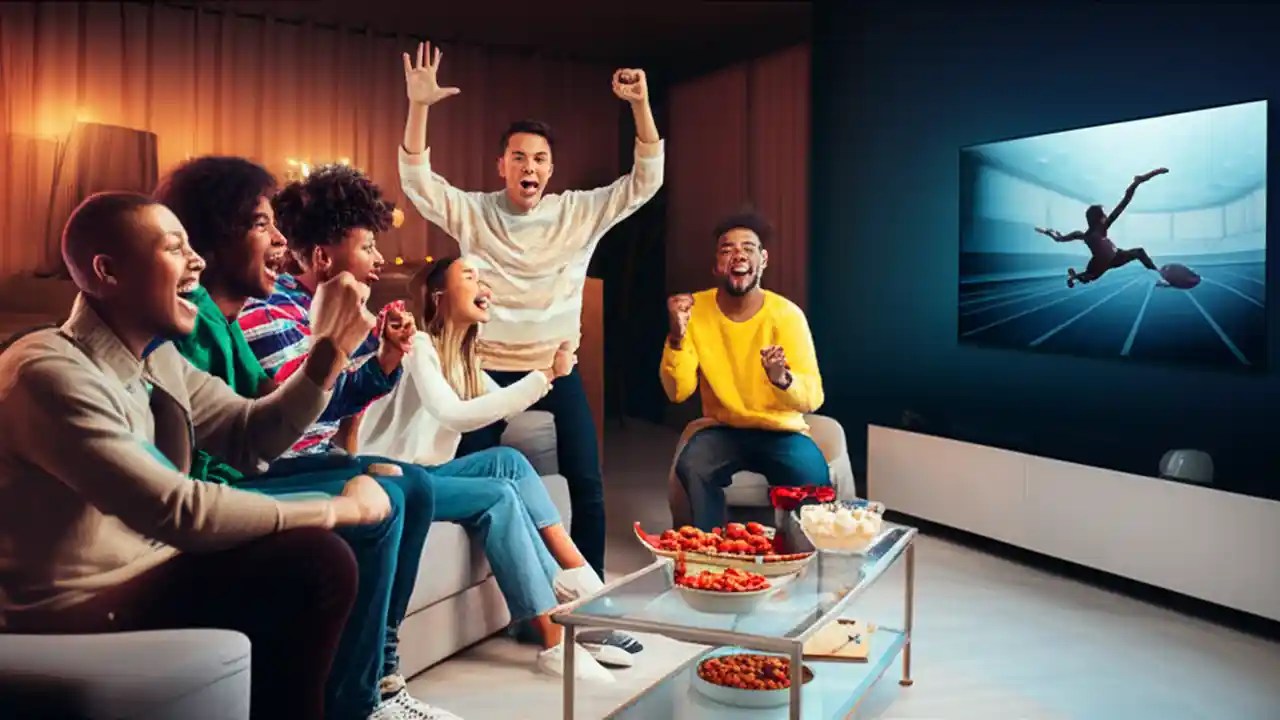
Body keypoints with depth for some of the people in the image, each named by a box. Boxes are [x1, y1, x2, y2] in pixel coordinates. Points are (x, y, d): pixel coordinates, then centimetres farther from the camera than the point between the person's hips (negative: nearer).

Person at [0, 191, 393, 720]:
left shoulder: (156, 358, 4)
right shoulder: (51, 373, -23)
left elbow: (251, 437, 8)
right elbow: (176, 511, -29)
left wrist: (330, 350, -7)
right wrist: (340, 508, -21)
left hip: (139, 576, 9)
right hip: (77, 616, -9)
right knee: (315, 563, -20)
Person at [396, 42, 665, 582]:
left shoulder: (579, 213, -2)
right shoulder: (472, 213, -2)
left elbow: (645, 181, -7)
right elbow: (417, 181, -13)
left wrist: (640, 105, -19)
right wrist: (419, 106, -26)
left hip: (557, 367, 1)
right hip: (489, 367, 0)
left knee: (587, 484, 1)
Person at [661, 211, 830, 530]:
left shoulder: (786, 314, -15)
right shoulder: (696, 309, -8)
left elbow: (813, 398, -21)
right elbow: (678, 392, -13)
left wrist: (782, 379, -44)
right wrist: (677, 335, -29)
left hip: (782, 432, -1)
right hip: (723, 429, 1)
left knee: (813, 477, -30)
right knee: (691, 466, -30)